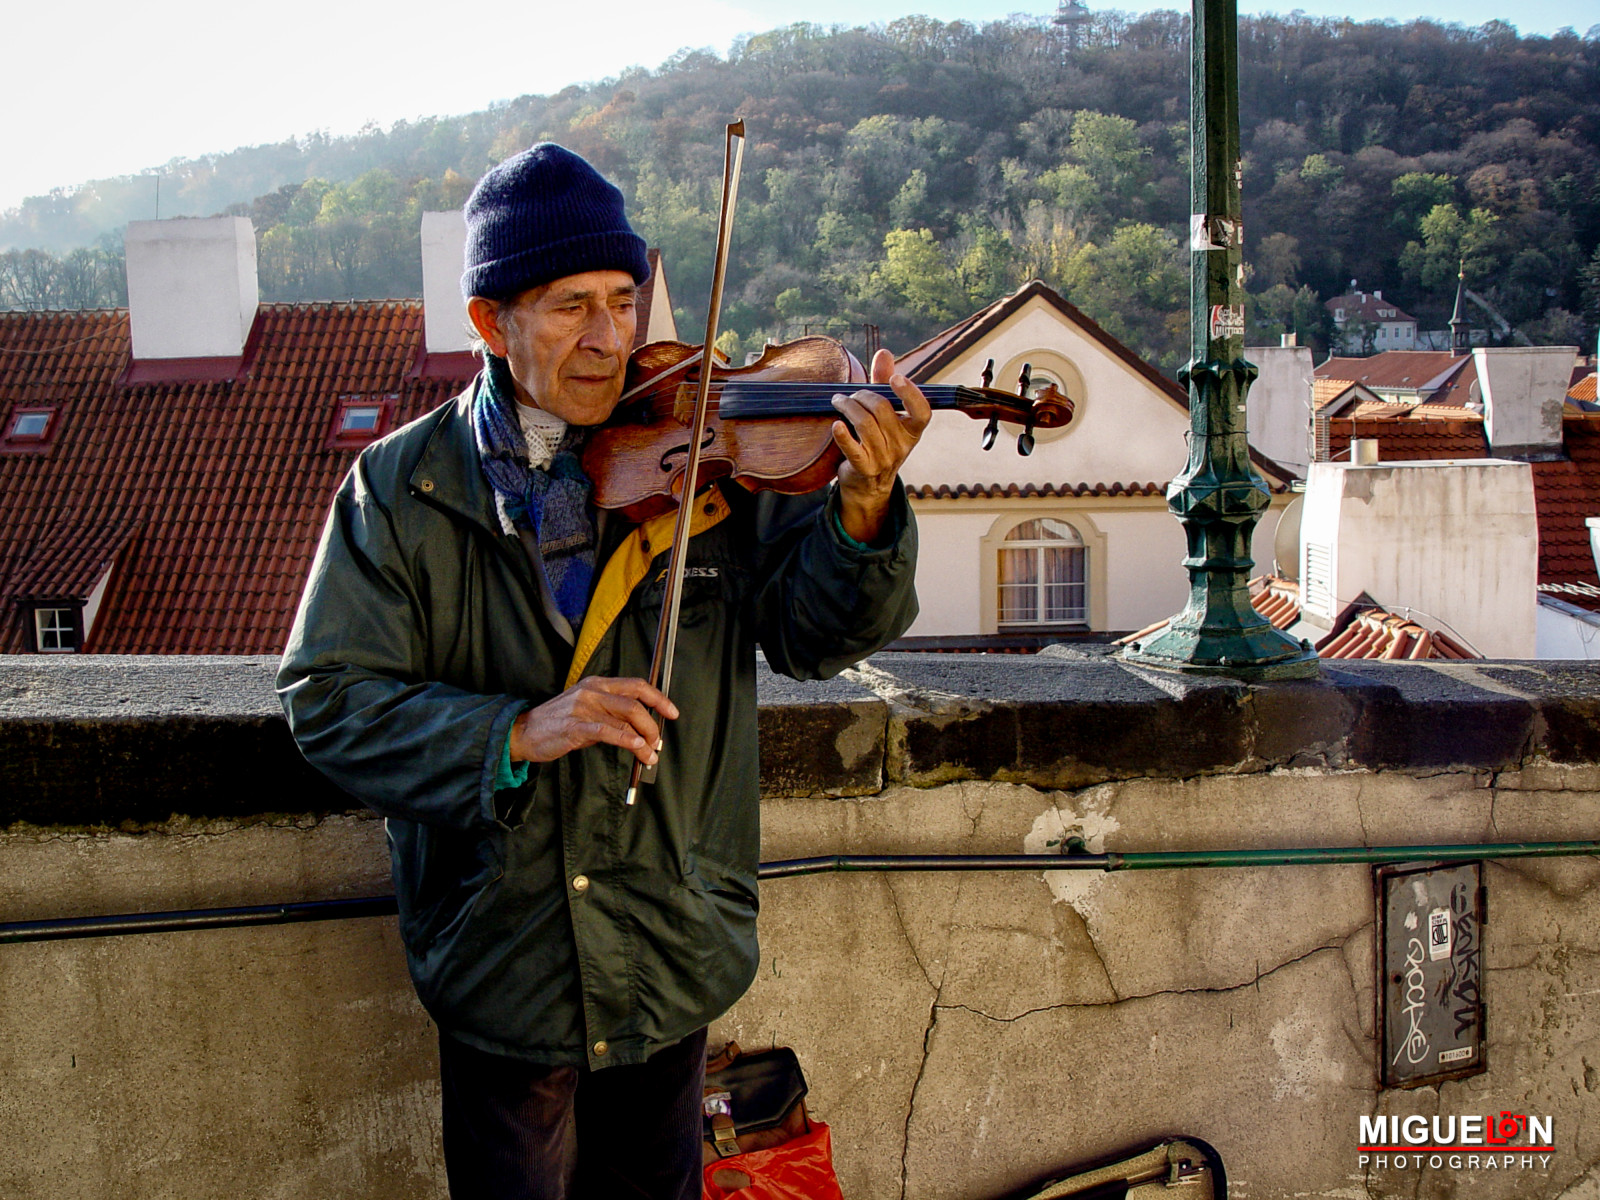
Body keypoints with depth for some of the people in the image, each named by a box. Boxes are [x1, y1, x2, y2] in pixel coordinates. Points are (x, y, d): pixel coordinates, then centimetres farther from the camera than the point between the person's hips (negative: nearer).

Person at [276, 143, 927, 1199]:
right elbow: (329, 698, -11)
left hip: (674, 955, 1)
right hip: (499, 965, -1)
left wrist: (862, 510, -32)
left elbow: (812, 632, -11)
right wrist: (516, 733, -26)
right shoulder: (402, 490, -7)